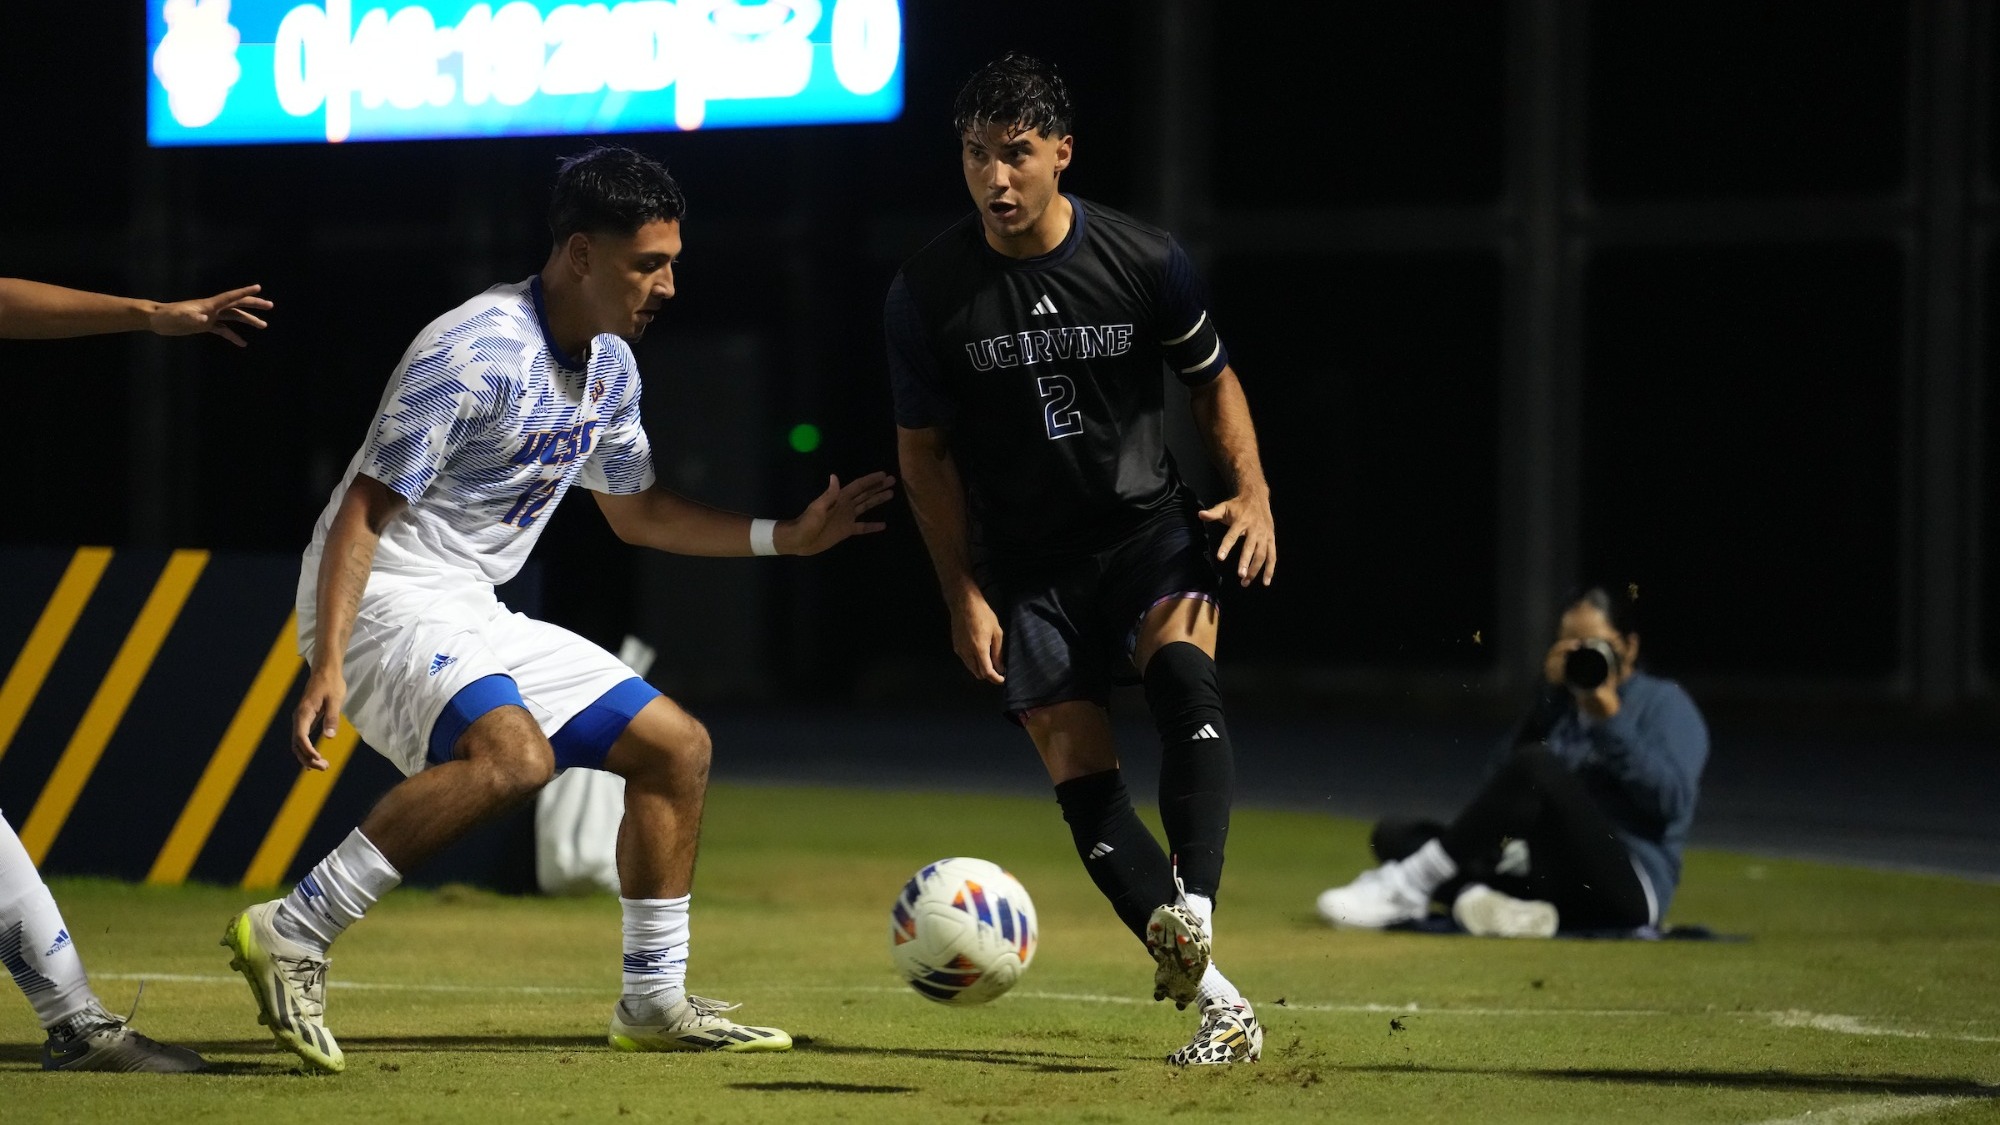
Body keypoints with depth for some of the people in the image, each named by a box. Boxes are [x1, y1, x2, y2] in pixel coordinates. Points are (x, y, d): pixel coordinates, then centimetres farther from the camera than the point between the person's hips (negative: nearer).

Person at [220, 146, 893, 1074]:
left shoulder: (611, 368, 10)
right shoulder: (480, 352, -19)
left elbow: (635, 510, 27)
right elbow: (364, 509, -20)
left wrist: (784, 537, 17)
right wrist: (327, 668, -29)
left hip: (477, 617, 10)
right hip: (385, 604, -10)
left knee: (675, 747, 9)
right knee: (515, 754, -35)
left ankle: (655, 1003, 18)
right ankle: (291, 934, -30)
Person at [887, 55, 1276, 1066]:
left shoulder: (1144, 262, -8)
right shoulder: (927, 294, -8)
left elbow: (1212, 377, 8)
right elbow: (924, 449, 2)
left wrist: (1251, 493, -7)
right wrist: (964, 595, -3)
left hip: (1146, 528, -1)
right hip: (1024, 561, 1)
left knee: (1182, 676, -30)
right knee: (1078, 770, -9)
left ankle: (1192, 910, -43)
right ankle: (1216, 1001, -8)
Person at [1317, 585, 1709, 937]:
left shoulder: (1664, 704, 8)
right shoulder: (1564, 703, 23)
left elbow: (1670, 798, -11)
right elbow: (1502, 781, 7)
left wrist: (1610, 717, -10)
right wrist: (1548, 701, 0)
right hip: (1548, 879, 7)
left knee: (1535, 766, -30)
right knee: (1394, 833, -4)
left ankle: (1412, 883, -31)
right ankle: (1477, 898, -36)